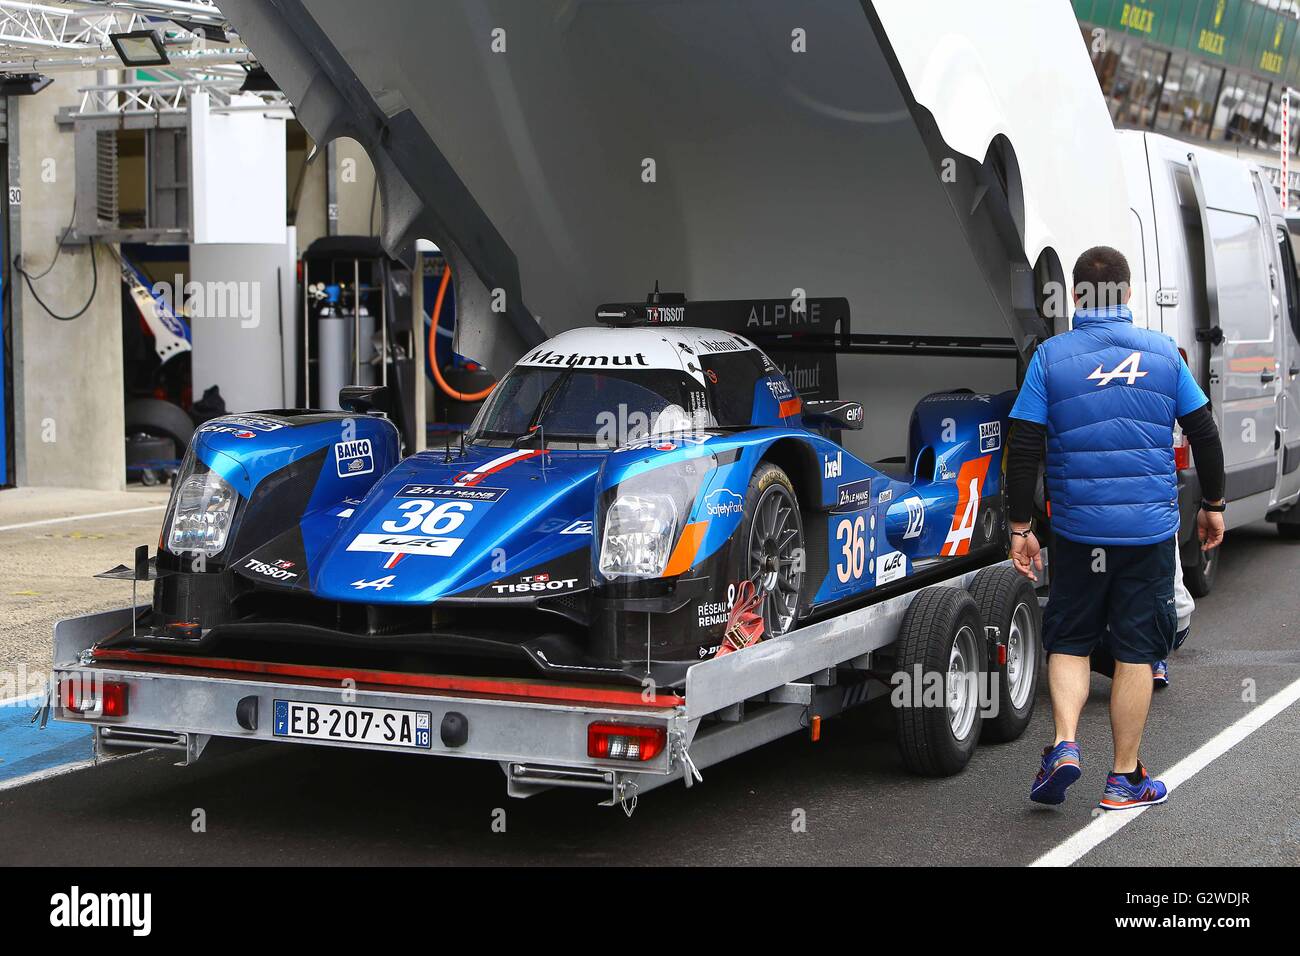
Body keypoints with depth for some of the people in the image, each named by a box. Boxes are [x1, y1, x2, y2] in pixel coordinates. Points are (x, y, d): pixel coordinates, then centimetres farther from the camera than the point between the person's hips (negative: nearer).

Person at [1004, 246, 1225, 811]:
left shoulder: (1051, 356, -3)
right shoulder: (1163, 353, 1)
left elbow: (1023, 451, -6)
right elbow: (1204, 434, 6)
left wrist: (1020, 528, 1)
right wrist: (1213, 505, 20)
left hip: (1077, 530, 0)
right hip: (1150, 529, 1)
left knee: (1069, 642, 16)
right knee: (1136, 652, 9)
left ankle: (1065, 746, -3)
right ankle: (1124, 779, 13)